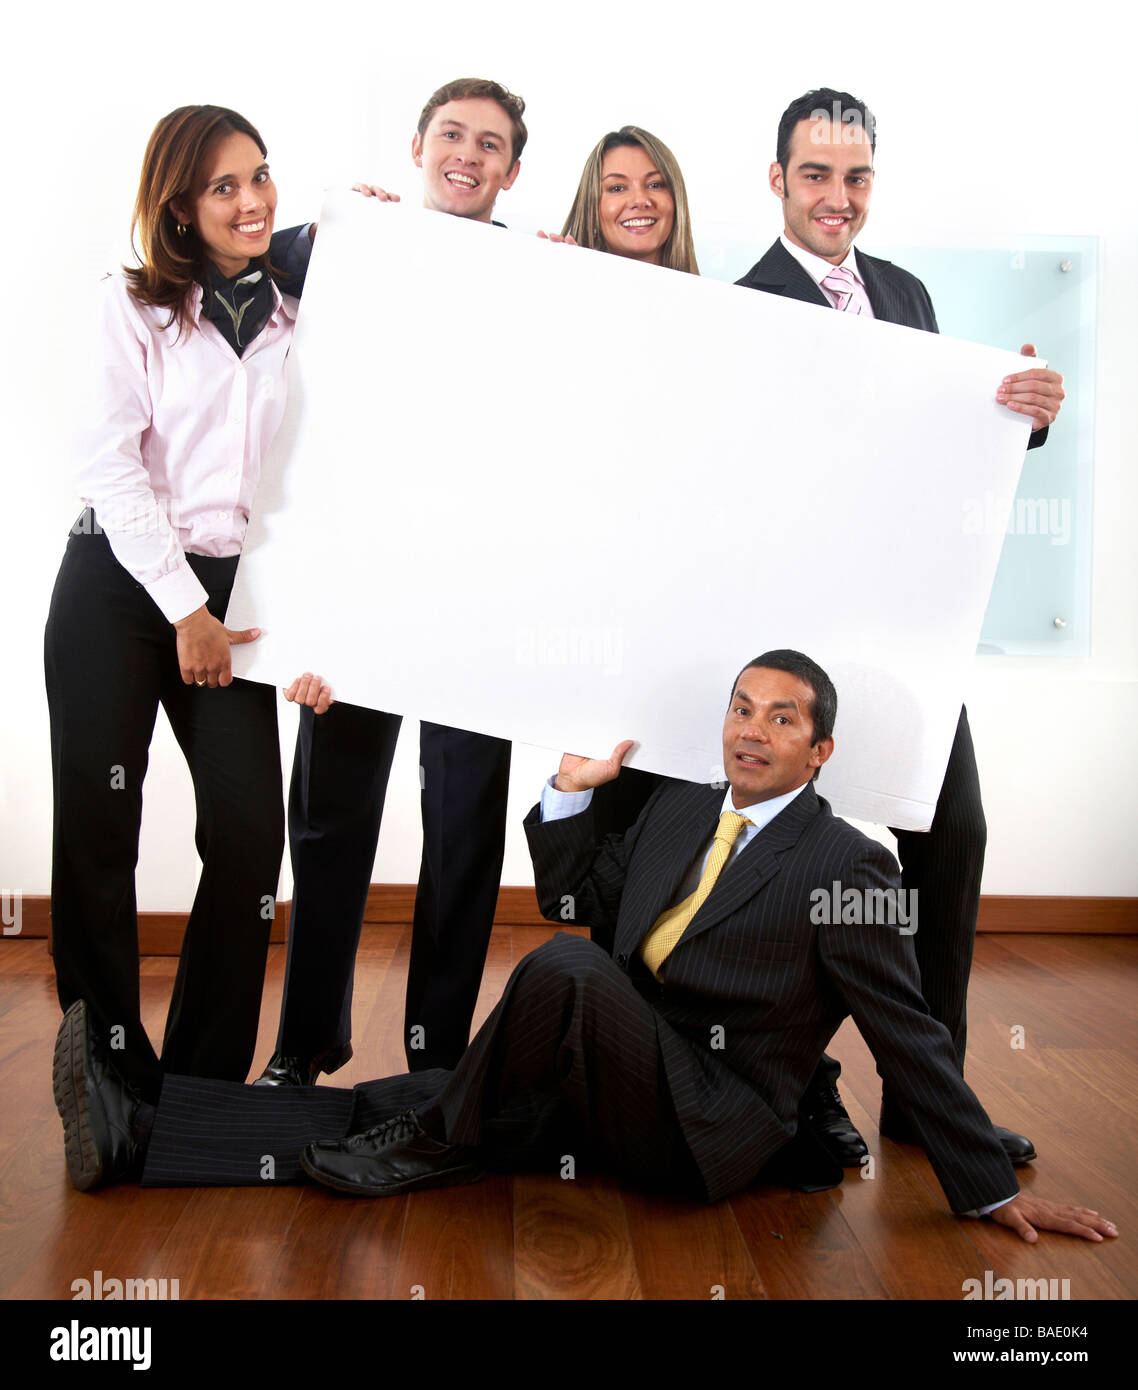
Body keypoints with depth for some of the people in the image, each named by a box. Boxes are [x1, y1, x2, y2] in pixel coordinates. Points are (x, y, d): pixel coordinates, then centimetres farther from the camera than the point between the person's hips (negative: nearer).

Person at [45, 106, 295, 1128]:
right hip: (118, 583, -2)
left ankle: (206, 1078, 10)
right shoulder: (135, 306, 5)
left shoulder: (301, 317, 13)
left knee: (251, 827, -6)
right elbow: (111, 462, -3)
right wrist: (183, 608, -7)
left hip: (231, 590, 2)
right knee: (97, 827, -3)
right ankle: (111, 1074, 12)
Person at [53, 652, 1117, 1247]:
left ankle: (428, 1142, -12)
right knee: (373, 1112, -9)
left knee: (568, 968, -32)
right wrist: (572, 789, 4)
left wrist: (991, 1189, -3)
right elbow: (582, 904, 17)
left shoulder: (846, 866, -7)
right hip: (606, 1093, 7)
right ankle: (140, 1131, -12)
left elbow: (908, 1038, -4)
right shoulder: (679, 809, 13)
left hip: (709, 1129, -6)